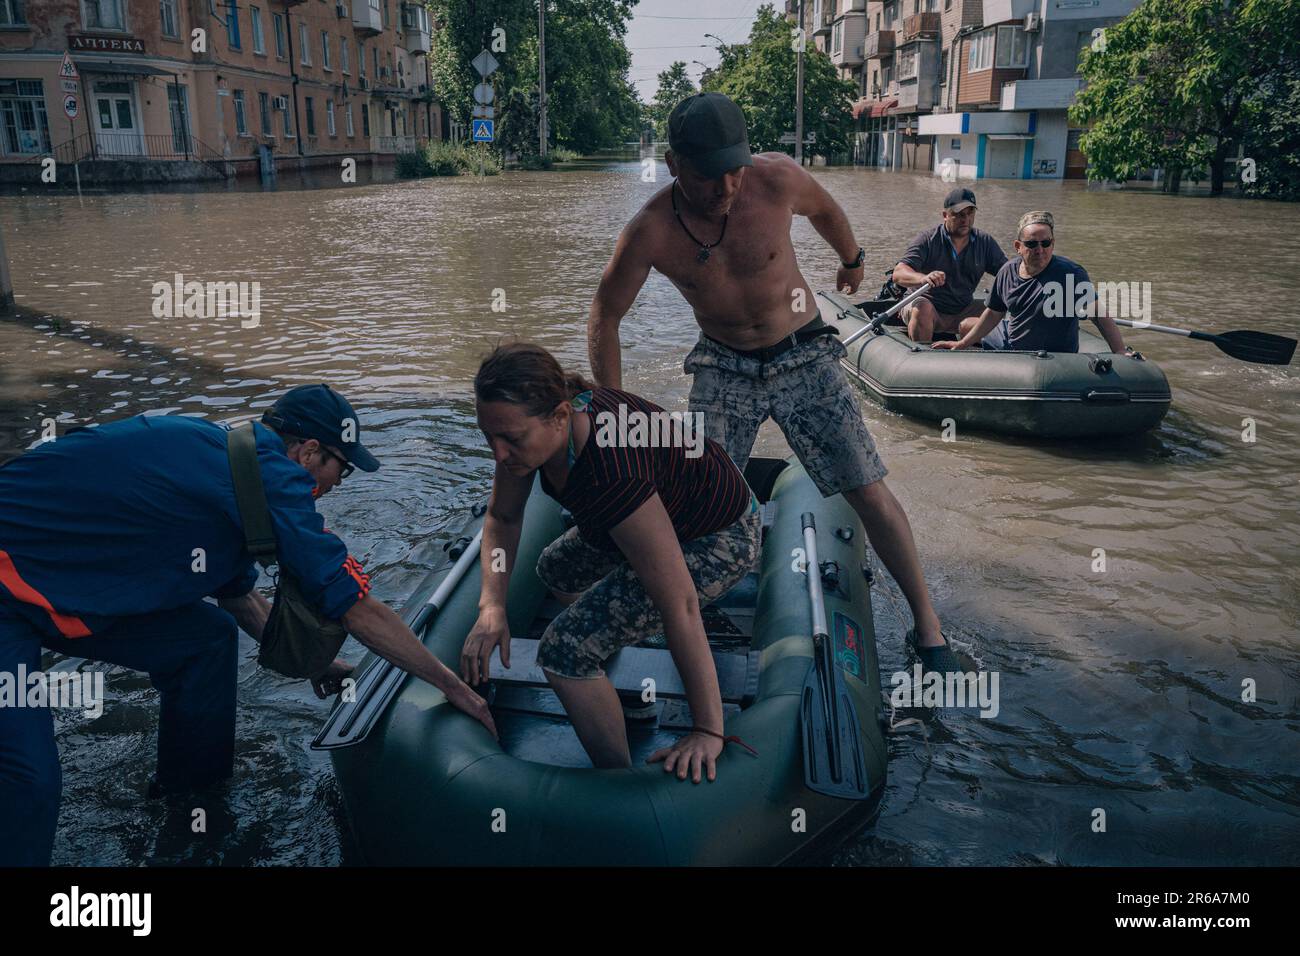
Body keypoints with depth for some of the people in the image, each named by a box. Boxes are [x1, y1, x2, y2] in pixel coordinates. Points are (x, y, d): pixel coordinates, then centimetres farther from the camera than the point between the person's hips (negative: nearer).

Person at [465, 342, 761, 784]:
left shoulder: (612, 474, -41)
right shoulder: (526, 426, -16)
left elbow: (679, 605, -37)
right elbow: (502, 518, 1)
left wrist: (709, 732, -30)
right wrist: (493, 605, -14)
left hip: (716, 542, -8)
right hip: (667, 513, 9)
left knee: (566, 649, -17)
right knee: (556, 569, 26)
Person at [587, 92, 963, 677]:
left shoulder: (776, 179, -19)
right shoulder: (650, 232, -19)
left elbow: (823, 207, 6)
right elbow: (604, 316, -5)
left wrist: (852, 259, 24)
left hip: (803, 358, 0)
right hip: (724, 367, 0)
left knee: (869, 493, -3)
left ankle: (927, 628, 10)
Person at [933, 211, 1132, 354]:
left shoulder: (1071, 273, -27)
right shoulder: (1009, 270, -8)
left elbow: (1098, 314, -30)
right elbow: (994, 313, 5)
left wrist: (1120, 350, -41)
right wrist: (963, 344, 5)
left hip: (1054, 359, -7)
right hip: (1009, 339, 7)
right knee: (966, 326, 21)